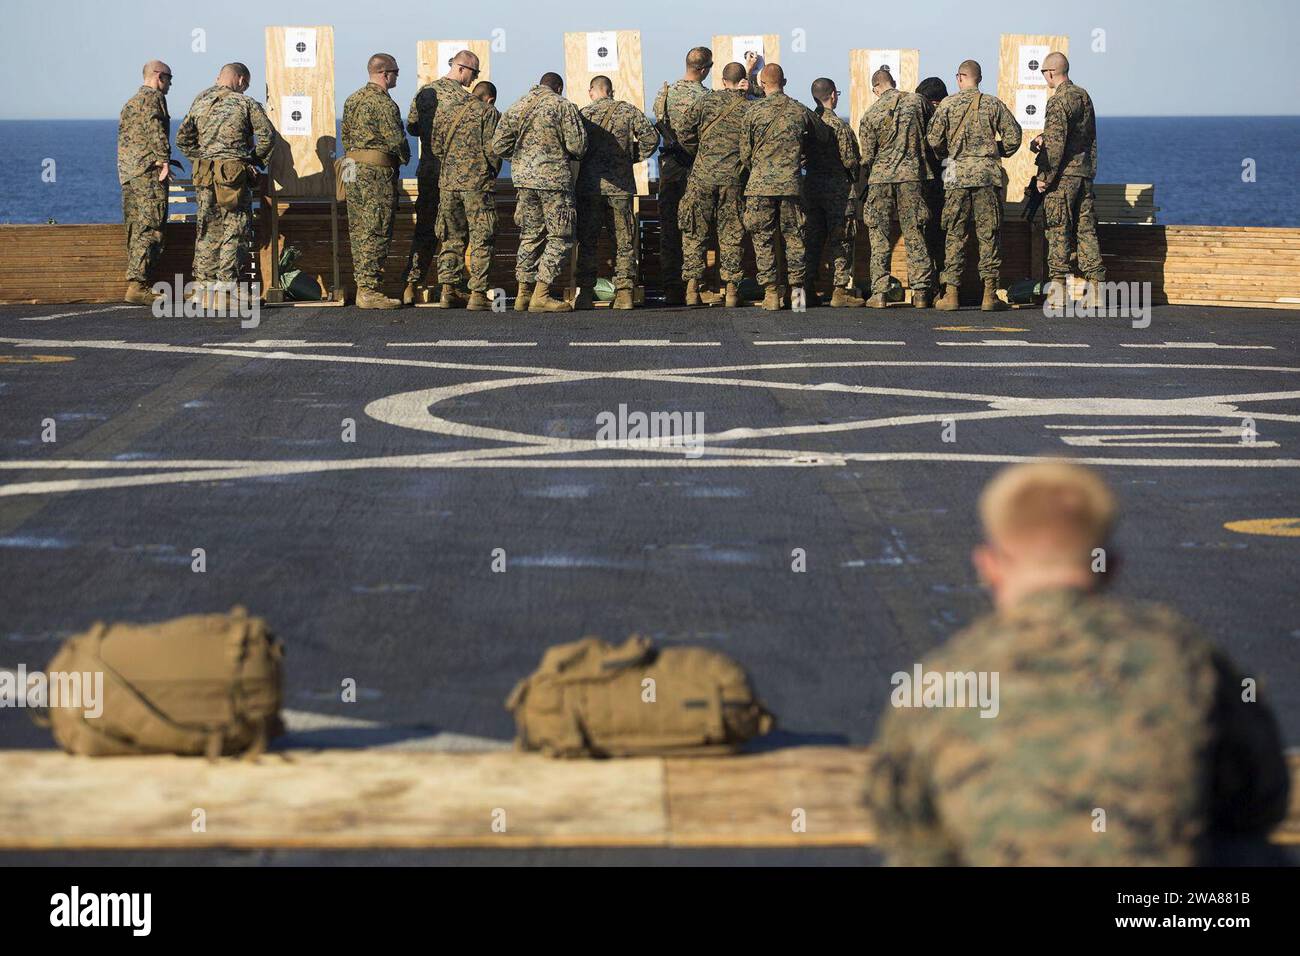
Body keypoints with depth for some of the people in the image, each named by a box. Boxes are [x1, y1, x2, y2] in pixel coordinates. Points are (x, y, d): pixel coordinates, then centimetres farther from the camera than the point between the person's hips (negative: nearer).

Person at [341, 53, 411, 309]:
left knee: (359, 230, 11)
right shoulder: (383, 103, -14)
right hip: (378, 172, -9)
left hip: (353, 169, 9)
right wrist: (405, 158, 3)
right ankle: (369, 291, -9)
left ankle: (362, 285, 14)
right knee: (377, 232, -7)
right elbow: (396, 139, -16)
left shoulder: (353, 100, 14)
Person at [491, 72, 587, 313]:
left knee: (530, 234, 16)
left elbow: (499, 146, 10)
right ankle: (541, 295, -9)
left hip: (523, 176, 6)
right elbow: (578, 146, -9)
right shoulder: (562, 106, -4)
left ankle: (523, 293, 13)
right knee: (560, 237, 0)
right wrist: (568, 155, 13)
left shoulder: (517, 108, 11)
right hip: (554, 178, -6)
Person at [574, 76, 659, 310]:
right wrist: (632, 157, 9)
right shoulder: (628, 111, 3)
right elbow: (651, 137, -2)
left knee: (586, 241, 5)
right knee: (623, 241, 6)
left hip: (589, 187, -1)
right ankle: (624, 292, 1)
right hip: (621, 187, 1)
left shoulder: (583, 114, -1)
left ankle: (584, 294, 2)